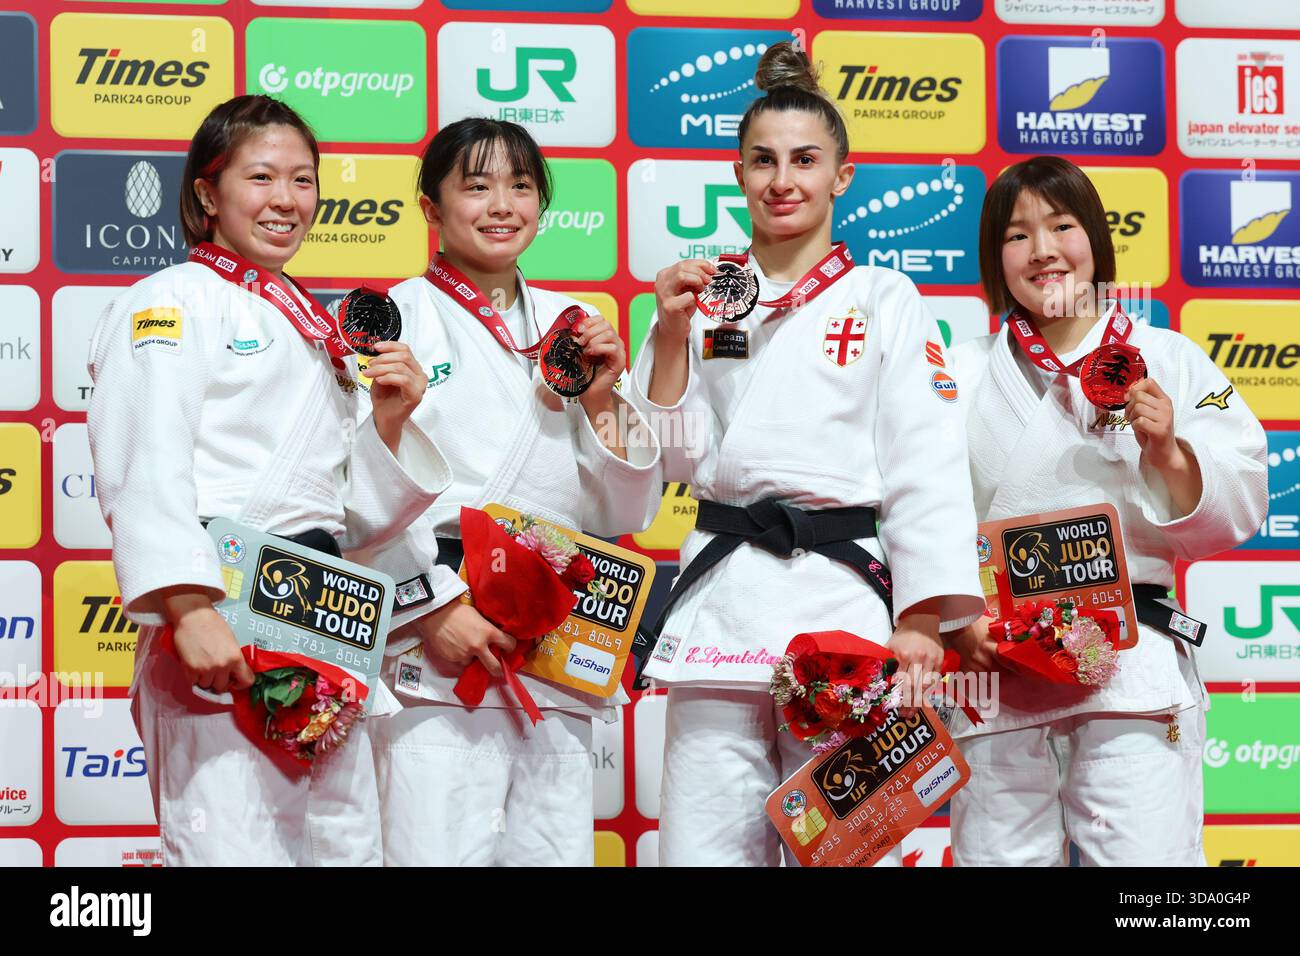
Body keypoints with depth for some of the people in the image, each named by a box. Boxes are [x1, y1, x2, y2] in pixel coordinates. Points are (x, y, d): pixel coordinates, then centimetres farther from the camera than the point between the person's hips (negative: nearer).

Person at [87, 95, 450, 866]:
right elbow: (147, 471, -13)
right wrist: (190, 611, -26)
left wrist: (388, 421, 6)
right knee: (235, 850, -15)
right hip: (218, 627, -8)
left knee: (346, 845, 7)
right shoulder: (173, 302, 1)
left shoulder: (313, 333, 24)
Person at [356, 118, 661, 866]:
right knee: (440, 850, -11)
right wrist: (433, 607, -16)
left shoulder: (571, 328, 16)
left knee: (556, 847, 6)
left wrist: (602, 404, 1)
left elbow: (625, 514, 15)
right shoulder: (399, 319, 2)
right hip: (438, 647, -5)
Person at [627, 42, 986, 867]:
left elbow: (925, 468, -2)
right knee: (704, 844, 1)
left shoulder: (884, 300, 5)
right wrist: (671, 335, -3)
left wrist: (920, 621, -12)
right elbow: (678, 458, 9)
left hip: (842, 592, -2)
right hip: (720, 599, 3)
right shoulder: (707, 296, 13)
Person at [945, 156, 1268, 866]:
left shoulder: (1168, 360, 10)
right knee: (997, 854, 3)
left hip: (1135, 670, -1)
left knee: (1148, 859, -9)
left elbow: (1231, 519, 7)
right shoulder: (964, 374, 11)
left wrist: (1168, 454, -11)